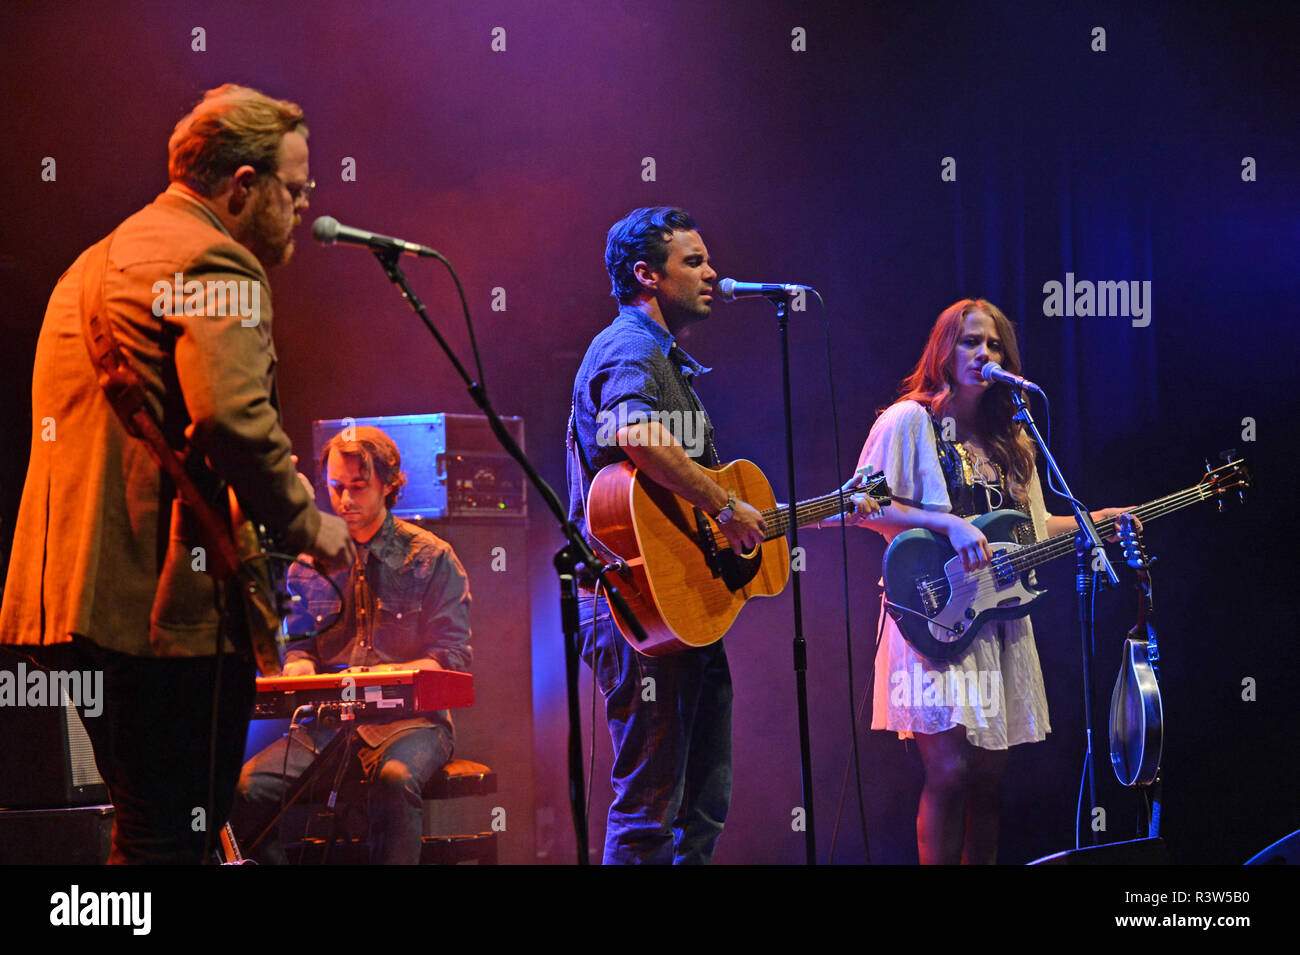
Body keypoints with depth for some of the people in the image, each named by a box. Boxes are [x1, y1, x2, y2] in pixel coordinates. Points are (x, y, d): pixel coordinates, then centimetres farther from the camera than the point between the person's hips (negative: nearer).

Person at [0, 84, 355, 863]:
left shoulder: (100, 260, 23)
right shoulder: (218, 264, -9)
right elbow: (234, 413, -24)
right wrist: (305, 523, -10)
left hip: (76, 588, 10)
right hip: (168, 597, -10)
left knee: (147, 832, 17)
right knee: (174, 837, -6)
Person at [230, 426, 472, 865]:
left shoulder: (432, 559, 3)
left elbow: (454, 658, -2)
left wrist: (387, 675, -19)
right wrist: (299, 668, -4)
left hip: (410, 718, -3)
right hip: (327, 720, 3)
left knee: (395, 778, -39)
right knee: (249, 785, -24)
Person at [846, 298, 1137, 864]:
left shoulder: (1009, 440, 19)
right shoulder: (910, 421, -2)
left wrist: (1097, 520, 10)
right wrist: (948, 525, -18)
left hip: (998, 620, 7)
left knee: (989, 774, 6)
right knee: (950, 769, -15)